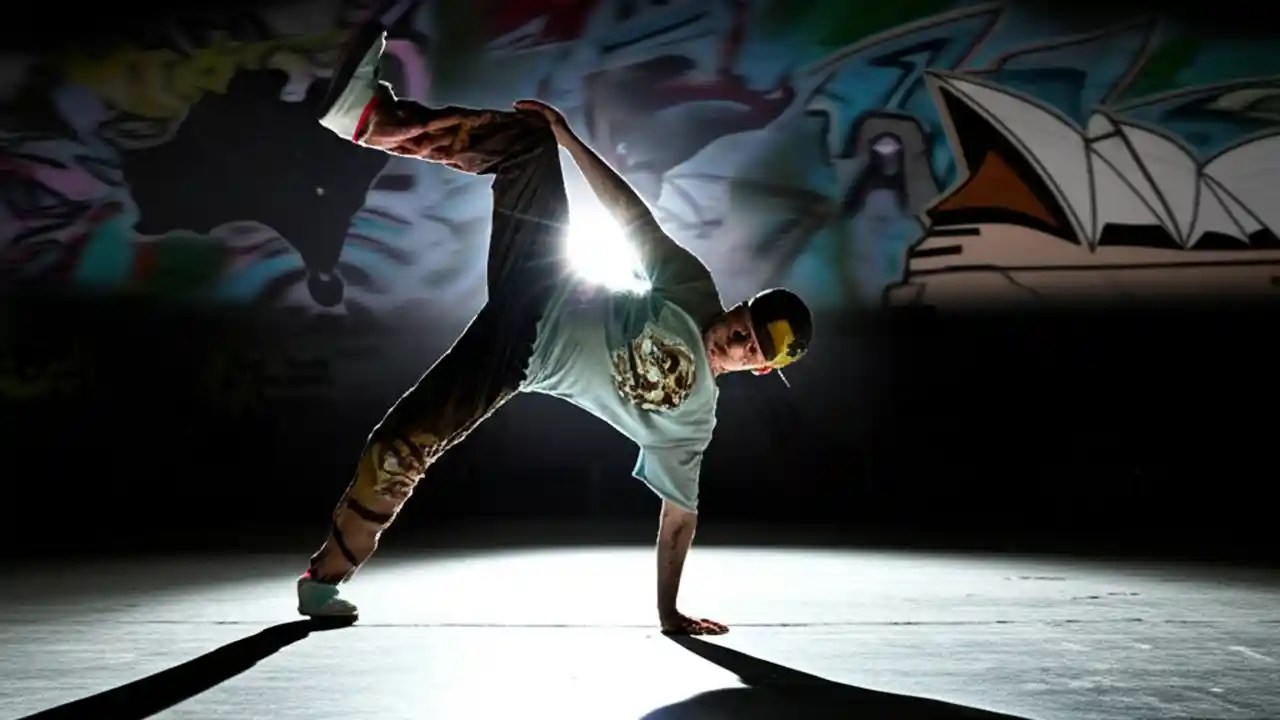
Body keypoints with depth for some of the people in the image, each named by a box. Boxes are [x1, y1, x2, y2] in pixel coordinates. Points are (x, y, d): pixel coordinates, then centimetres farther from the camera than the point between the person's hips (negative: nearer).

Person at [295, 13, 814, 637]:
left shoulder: (694, 416, 3)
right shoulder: (693, 292, 3)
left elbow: (680, 513, 8)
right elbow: (635, 219, 3)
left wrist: (669, 610, 3)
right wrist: (568, 138, -3)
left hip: (518, 363, -2)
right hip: (538, 289, 2)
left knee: (407, 444, -18)